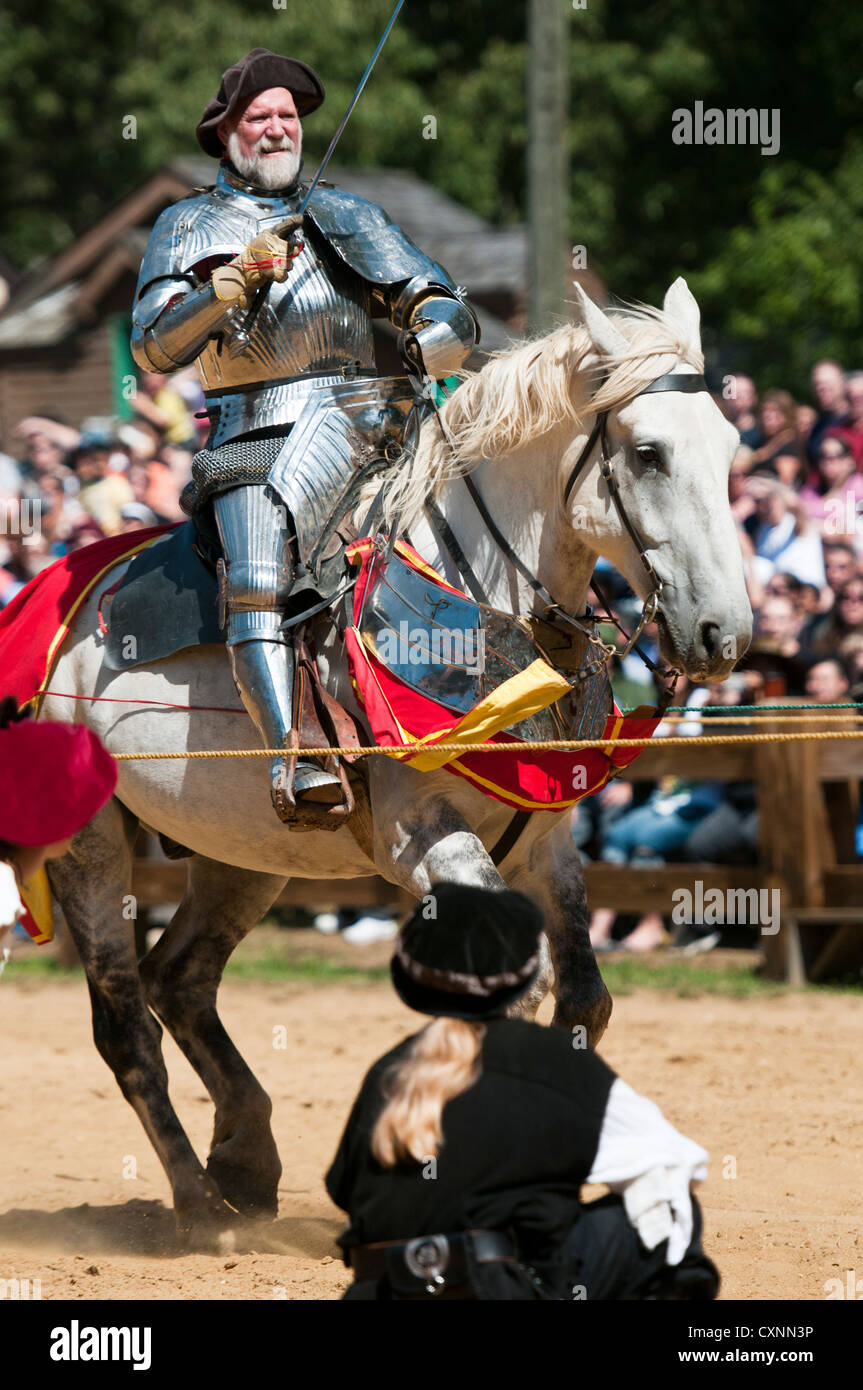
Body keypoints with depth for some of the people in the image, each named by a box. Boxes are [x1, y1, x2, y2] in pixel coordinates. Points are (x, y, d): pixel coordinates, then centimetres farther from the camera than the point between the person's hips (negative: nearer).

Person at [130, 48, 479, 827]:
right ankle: (297, 768, -36)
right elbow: (154, 349, 3)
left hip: (354, 415, 3)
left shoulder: (346, 217, 20)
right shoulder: (189, 228, 17)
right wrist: (227, 288, -12)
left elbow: (447, 312, 15)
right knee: (252, 587, -25)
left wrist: (433, 340, -9)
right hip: (248, 434, -3)